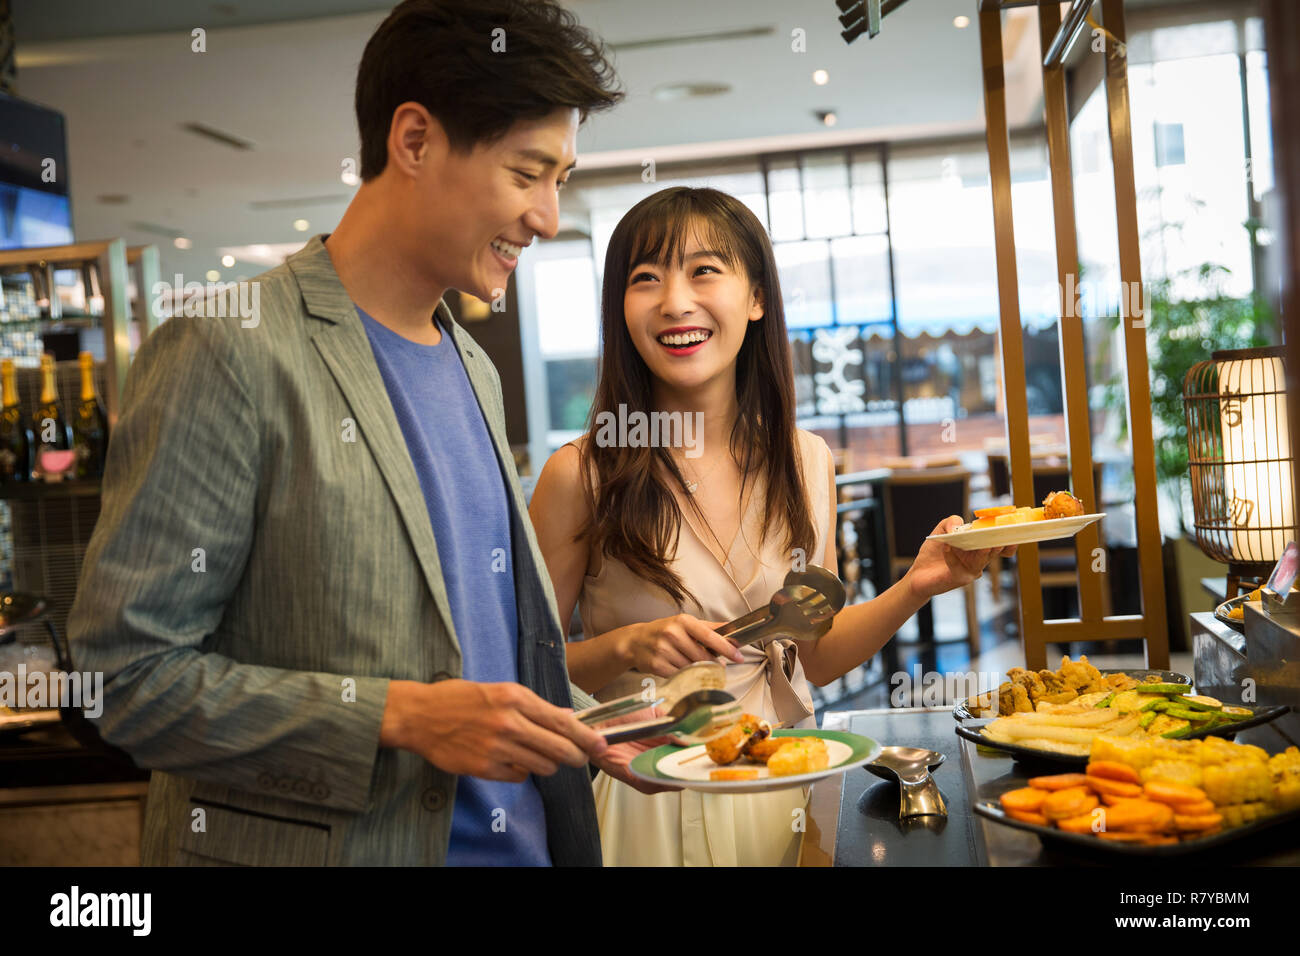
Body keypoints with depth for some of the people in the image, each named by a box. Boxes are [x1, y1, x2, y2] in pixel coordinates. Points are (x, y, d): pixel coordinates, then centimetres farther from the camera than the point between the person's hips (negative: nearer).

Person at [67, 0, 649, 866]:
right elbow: (121, 671, -18)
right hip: (337, 845, -7)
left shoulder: (475, 370, 9)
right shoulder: (228, 351, -16)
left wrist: (576, 728, 0)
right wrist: (399, 718, -23)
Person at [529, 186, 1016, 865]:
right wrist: (625, 648, -25)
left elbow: (816, 656, 4)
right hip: (651, 801, -3)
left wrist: (915, 587, -9)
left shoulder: (807, 462, -3)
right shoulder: (580, 477, -15)